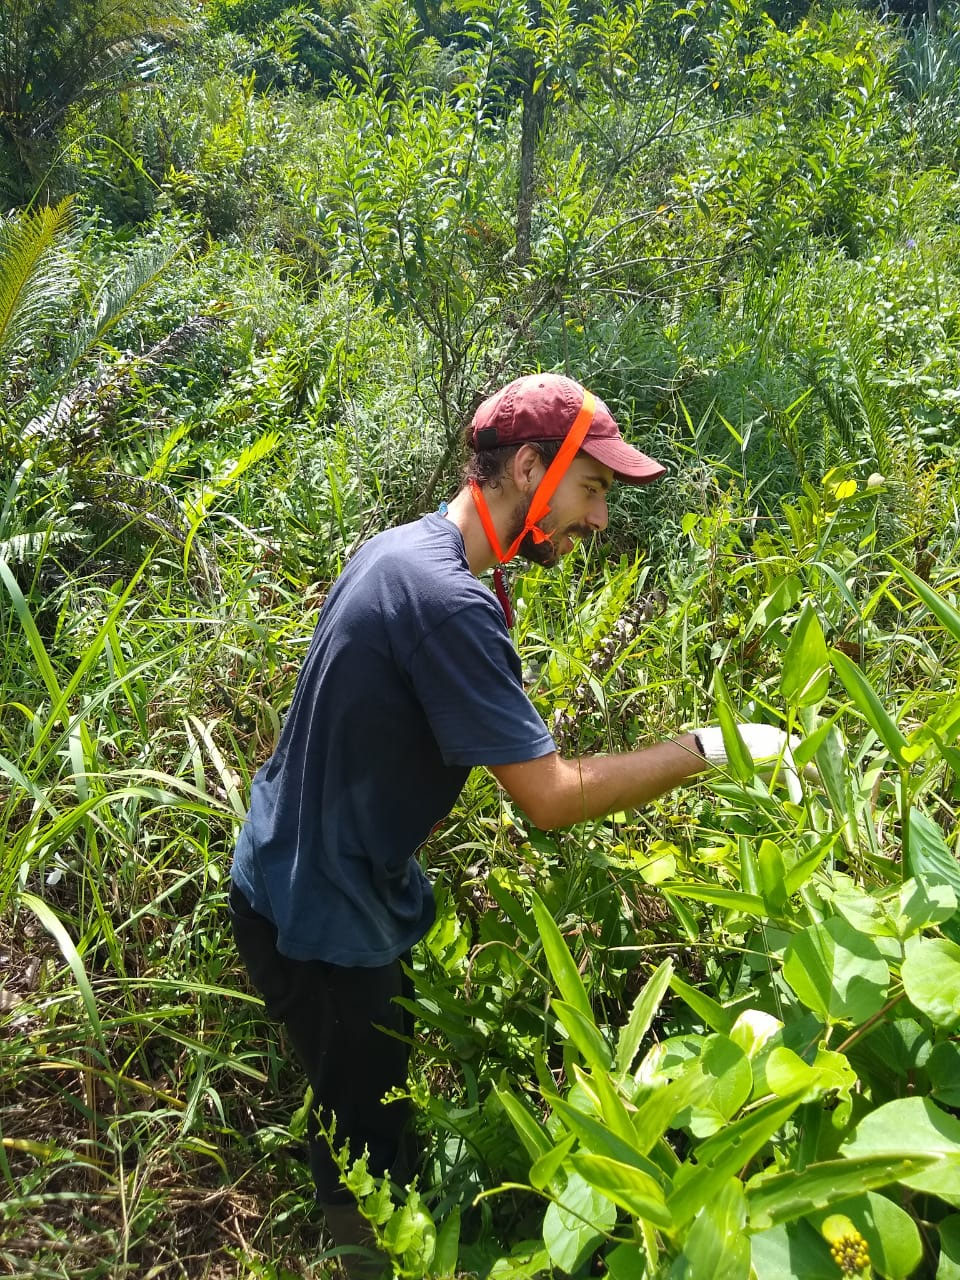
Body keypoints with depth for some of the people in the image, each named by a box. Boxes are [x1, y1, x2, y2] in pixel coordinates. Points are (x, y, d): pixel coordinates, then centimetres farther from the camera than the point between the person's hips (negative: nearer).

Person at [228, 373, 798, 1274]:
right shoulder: (445, 600, -31)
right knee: (367, 1140, 11)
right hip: (317, 916, -9)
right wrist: (708, 748, -19)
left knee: (372, 1109, 26)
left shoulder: (405, 551, 1)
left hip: (311, 882, 9)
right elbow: (550, 798, -29)